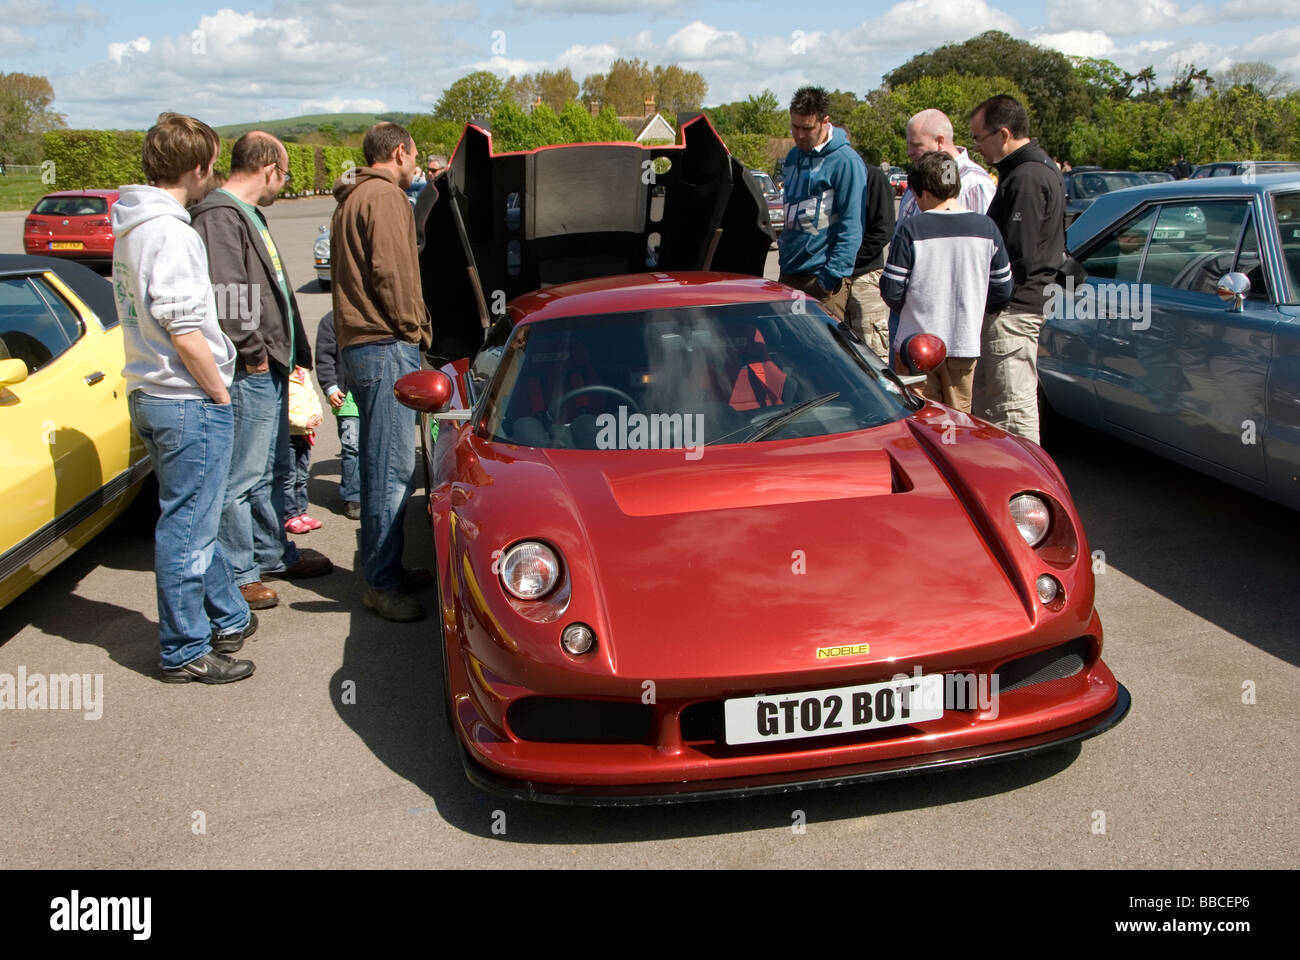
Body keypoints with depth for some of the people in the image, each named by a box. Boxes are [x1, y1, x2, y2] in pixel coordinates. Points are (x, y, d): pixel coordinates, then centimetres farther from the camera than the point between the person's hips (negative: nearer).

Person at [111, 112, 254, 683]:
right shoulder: (168, 232, -19)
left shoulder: (132, 225, 12)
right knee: (187, 529, -1)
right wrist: (220, 394, -11)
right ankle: (185, 652, 10)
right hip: (188, 403, -10)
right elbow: (184, 331, -23)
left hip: (148, 395, 11)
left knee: (192, 520, 20)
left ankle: (229, 618, 35)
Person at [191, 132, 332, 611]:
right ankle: (238, 574, 7)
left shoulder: (247, 214, 19)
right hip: (248, 373, -11)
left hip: (269, 367, 11)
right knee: (242, 476, -3)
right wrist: (253, 351, -18)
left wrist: (294, 349, 19)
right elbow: (227, 294, -26)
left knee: (272, 469, 19)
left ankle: (273, 553, 32)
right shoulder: (220, 217, -15)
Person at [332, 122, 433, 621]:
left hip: (359, 342, 11)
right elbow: (391, 270, -18)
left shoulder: (352, 199, 24)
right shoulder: (385, 196, -9)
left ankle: (384, 568, 23)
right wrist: (414, 326, -8)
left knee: (382, 464, 15)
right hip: (386, 344, -11)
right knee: (393, 468, -9)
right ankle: (381, 583, -6)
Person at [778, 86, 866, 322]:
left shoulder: (845, 161, -10)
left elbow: (851, 227, -14)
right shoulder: (793, 157, 15)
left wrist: (832, 276, -19)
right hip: (788, 274, 8)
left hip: (822, 275, -8)